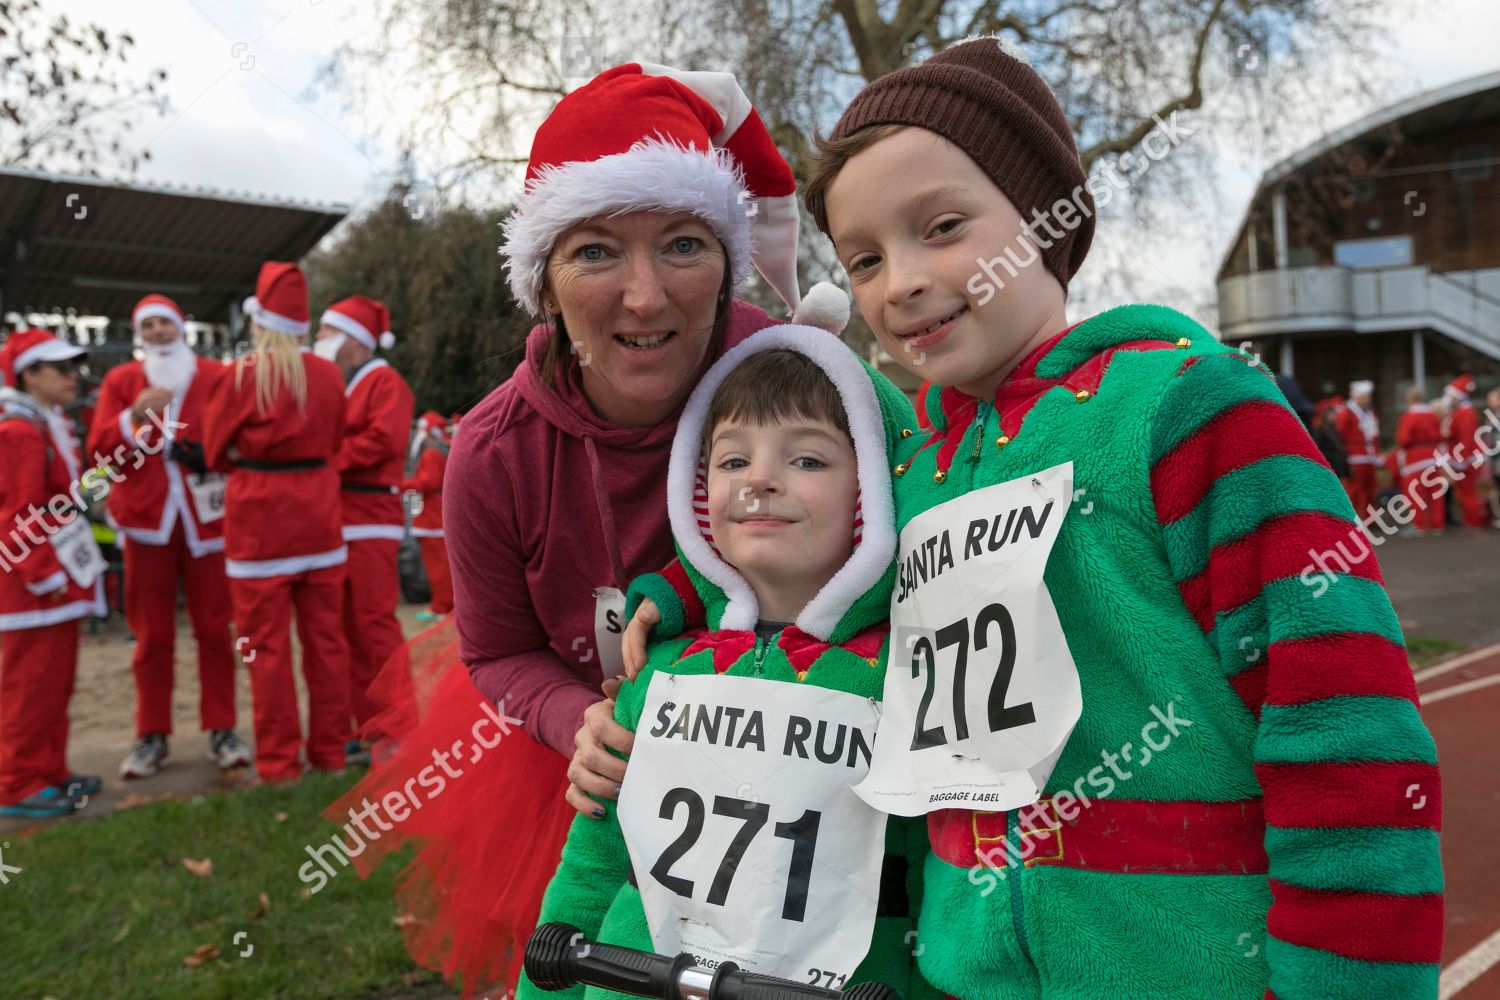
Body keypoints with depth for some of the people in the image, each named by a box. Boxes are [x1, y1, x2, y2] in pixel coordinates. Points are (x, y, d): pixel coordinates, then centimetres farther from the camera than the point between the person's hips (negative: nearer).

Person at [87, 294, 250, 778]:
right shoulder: (121, 381, 9)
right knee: (152, 634, 5)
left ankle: (221, 730, 10)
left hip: (205, 517, -1)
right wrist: (133, 417, -16)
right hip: (147, 519, 1)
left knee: (214, 628, 2)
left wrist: (210, 450, -17)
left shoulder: (214, 376, 6)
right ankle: (152, 736, 14)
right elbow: (98, 445, 2)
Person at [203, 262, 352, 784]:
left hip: (260, 522, -4)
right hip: (318, 519, 4)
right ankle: (330, 752, 19)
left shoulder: (240, 376, -9)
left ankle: (279, 762, 9)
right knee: (325, 639, 11)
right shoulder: (329, 375, 0)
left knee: (267, 646, 4)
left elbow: (215, 451, 2)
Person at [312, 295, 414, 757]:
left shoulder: (384, 382, -4)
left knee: (375, 623, -8)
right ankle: (367, 729, 17)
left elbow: (384, 439, -18)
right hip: (334, 521, 8)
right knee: (348, 628, 9)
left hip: (369, 519, -8)